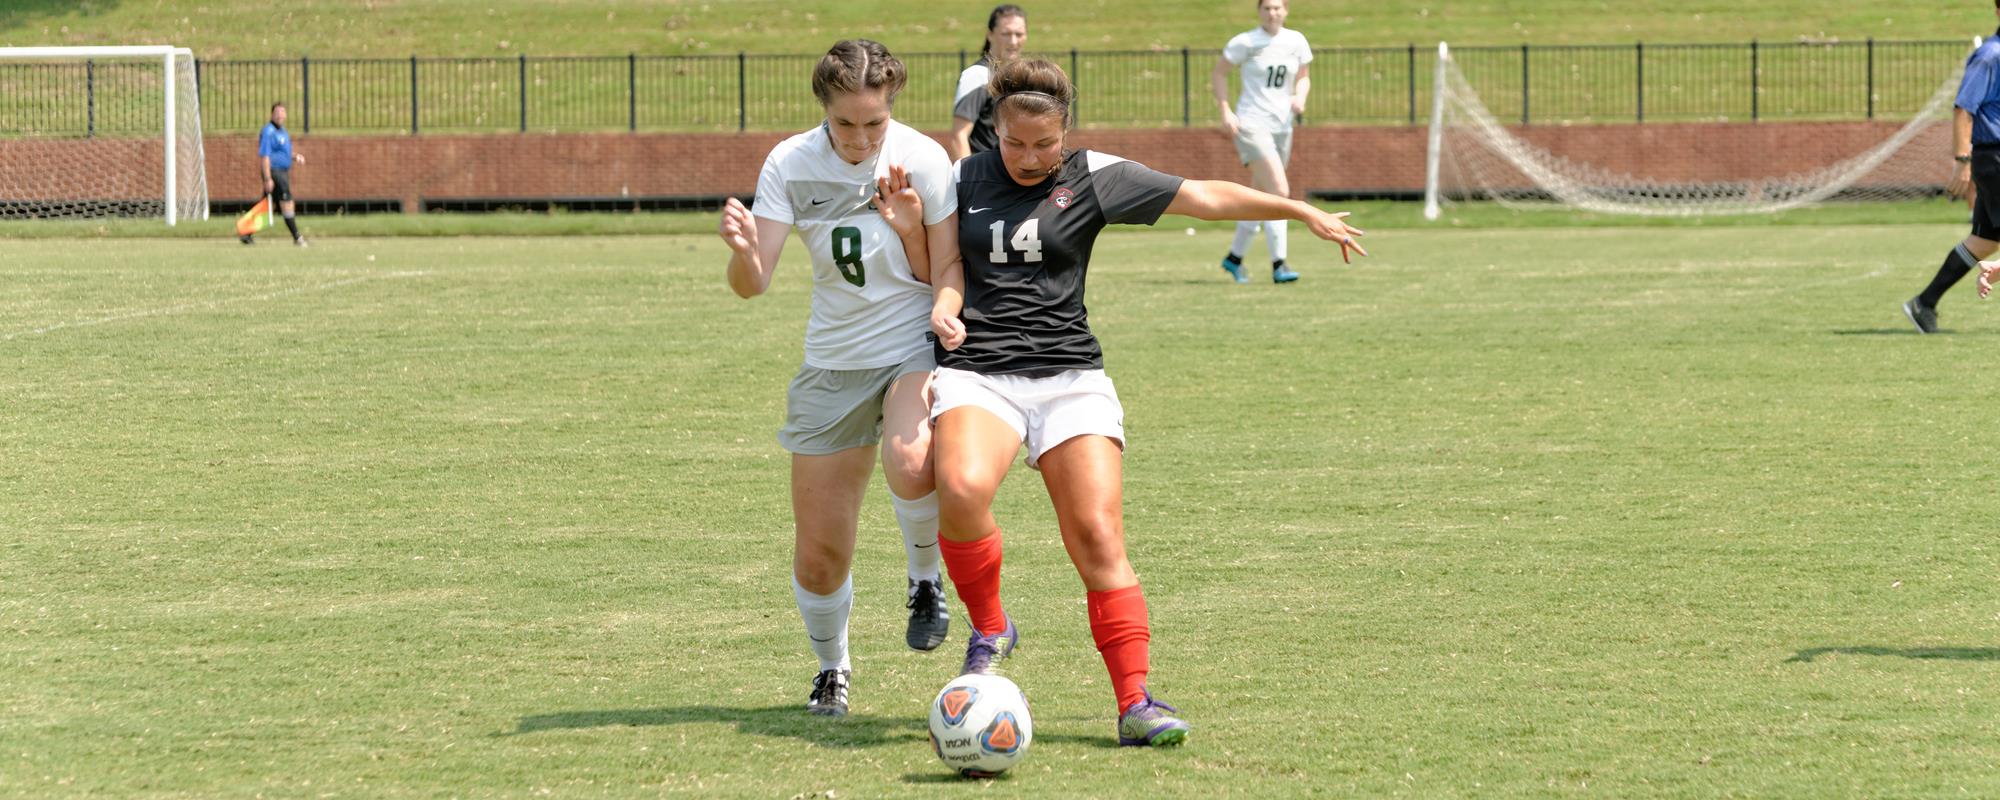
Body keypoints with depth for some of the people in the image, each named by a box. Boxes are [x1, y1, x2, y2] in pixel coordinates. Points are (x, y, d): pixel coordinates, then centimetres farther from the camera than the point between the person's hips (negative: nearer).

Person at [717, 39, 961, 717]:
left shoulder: (923, 160, -11)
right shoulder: (790, 165, -6)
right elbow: (753, 284, -9)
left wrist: (910, 229, -23)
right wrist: (742, 249, -31)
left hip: (915, 348, -2)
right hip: (833, 362, 2)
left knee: (909, 466, -36)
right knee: (818, 556, 2)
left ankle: (926, 580, -5)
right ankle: (831, 667, 32)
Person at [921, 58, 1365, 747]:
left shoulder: (1093, 178, 5)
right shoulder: (965, 178, 11)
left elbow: (1205, 197, 7)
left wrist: (1307, 212, 9)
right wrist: (945, 307, -5)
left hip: (1070, 376, 0)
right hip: (977, 373, 0)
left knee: (1099, 537, -12)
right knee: (962, 490, -30)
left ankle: (1135, 702, -8)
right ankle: (989, 628, -6)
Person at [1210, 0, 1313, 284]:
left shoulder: (1296, 41, 6)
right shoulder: (1245, 42, -8)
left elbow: (1303, 77, 17)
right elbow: (1219, 73, 0)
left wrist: (1300, 96, -5)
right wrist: (1225, 111, -10)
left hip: (1282, 127, 6)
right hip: (1252, 124, -6)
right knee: (1279, 192, -19)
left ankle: (1234, 257, 29)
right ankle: (1278, 265, -18)